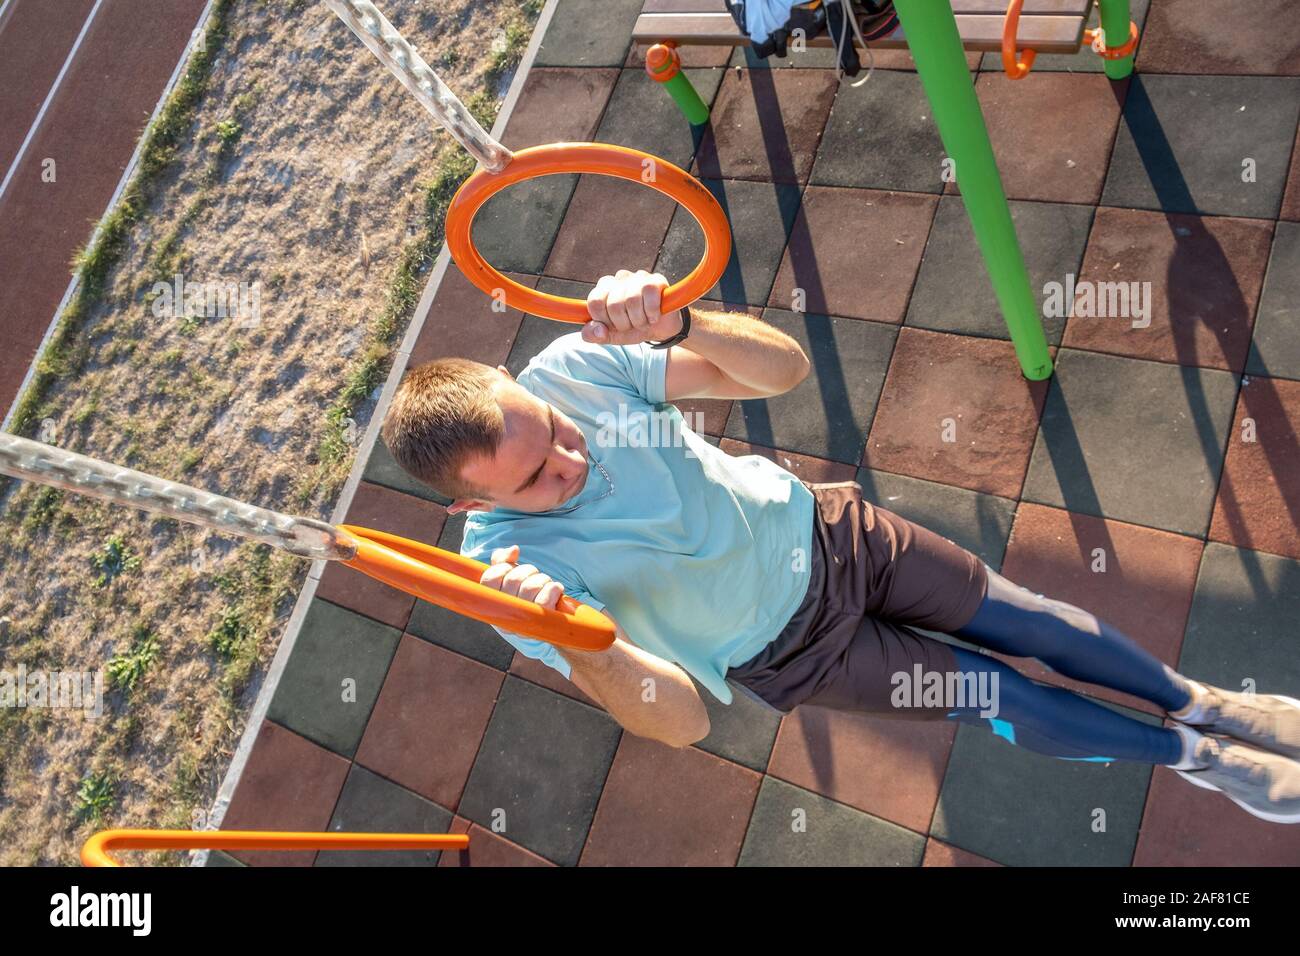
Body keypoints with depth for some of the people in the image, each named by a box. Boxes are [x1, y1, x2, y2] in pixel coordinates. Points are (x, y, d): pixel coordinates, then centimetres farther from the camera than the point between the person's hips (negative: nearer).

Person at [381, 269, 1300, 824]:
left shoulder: (574, 363, -22)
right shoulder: (515, 565, -28)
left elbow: (785, 365, -20)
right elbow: (682, 719, -31)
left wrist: (677, 324, -41)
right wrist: (577, 646, -52)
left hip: (815, 527, 3)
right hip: (793, 650, -2)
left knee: (1019, 613, 11)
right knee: (1003, 696, 6)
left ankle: (1199, 699, 39)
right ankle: (1192, 755, 35)